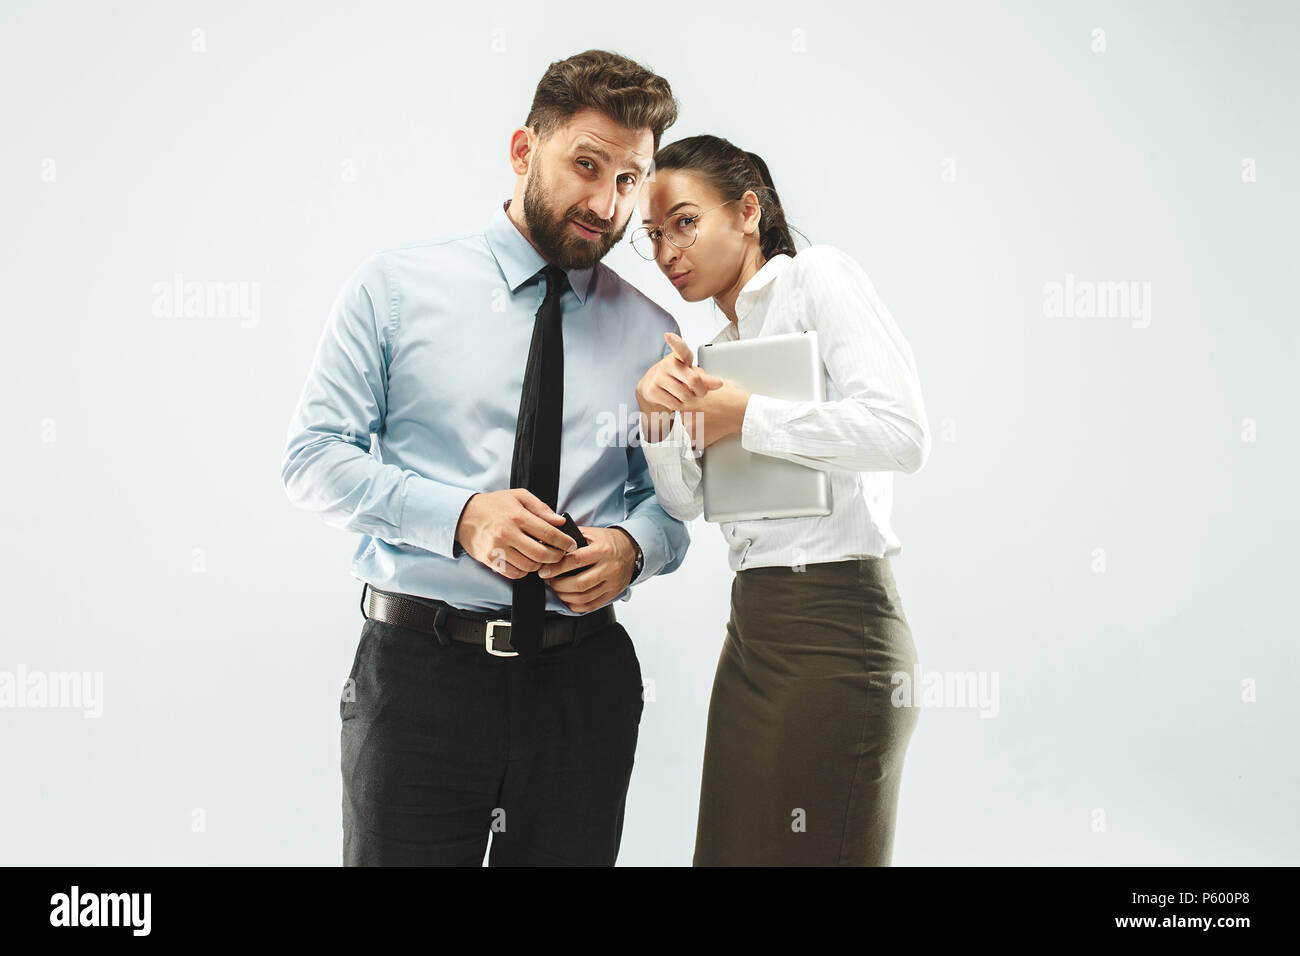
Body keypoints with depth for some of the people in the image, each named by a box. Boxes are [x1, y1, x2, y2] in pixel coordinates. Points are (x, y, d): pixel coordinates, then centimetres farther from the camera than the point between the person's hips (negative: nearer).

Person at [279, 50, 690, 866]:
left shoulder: (651, 333, 8)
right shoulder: (396, 288, 1)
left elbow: (673, 497, 12)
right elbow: (313, 459, -3)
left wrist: (633, 546, -11)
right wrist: (460, 516, -16)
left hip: (583, 678, 3)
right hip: (418, 668, -2)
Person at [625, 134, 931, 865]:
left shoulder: (818, 276, -4)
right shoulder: (722, 344, 19)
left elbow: (904, 433, -19)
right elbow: (685, 501, 17)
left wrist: (748, 417, -12)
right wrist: (661, 416, 0)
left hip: (833, 624, -8)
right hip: (754, 626, 8)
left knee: (815, 852, -1)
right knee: (732, 849, 12)